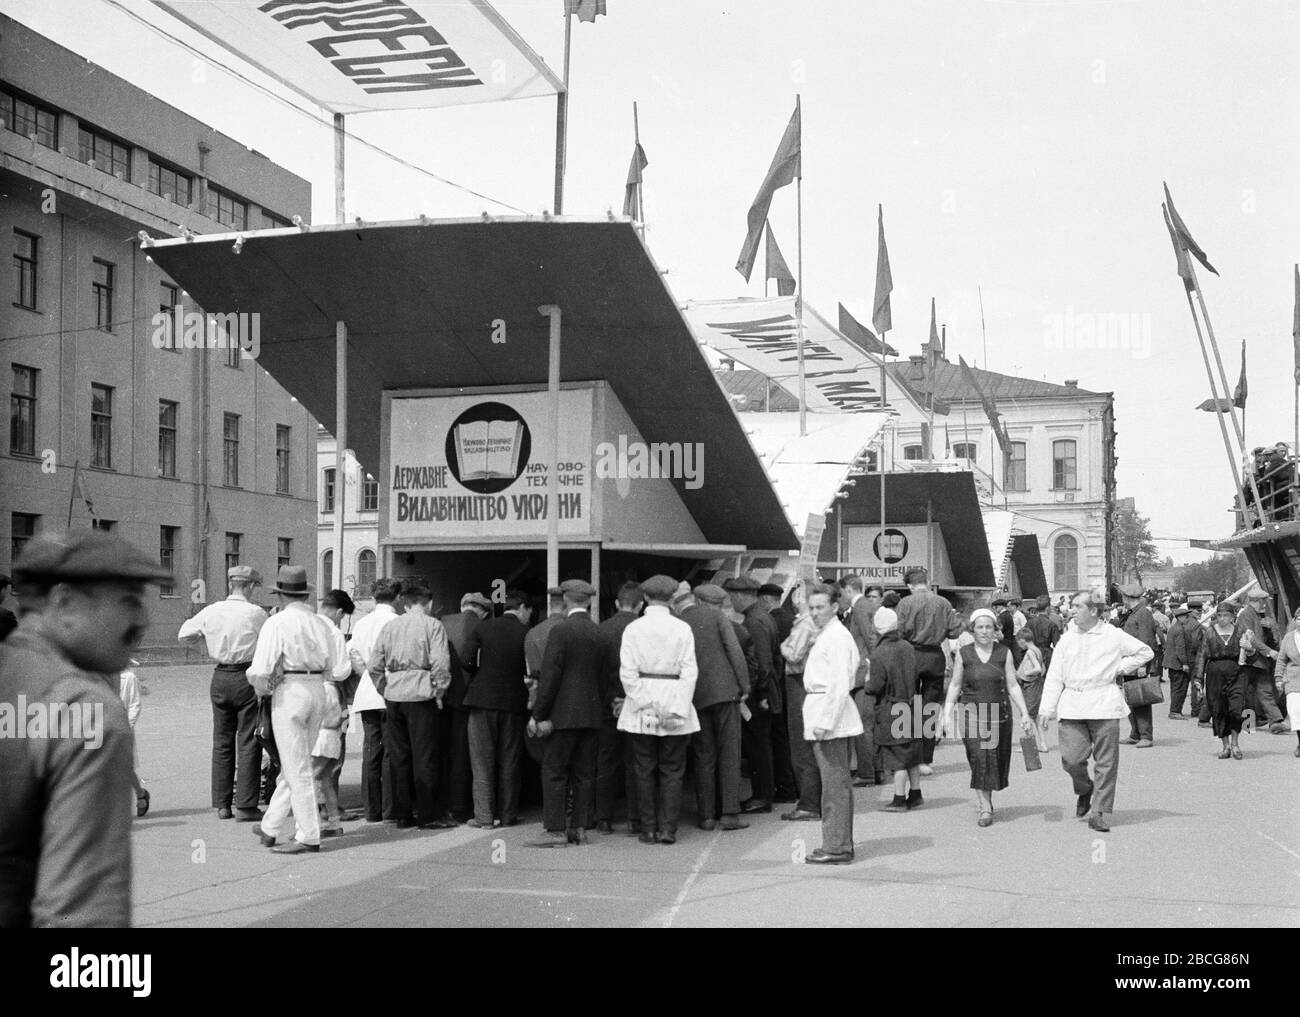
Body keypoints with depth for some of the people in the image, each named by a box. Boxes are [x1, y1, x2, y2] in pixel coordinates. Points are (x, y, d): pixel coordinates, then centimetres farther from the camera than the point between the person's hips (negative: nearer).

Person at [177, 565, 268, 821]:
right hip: (247, 677, -4)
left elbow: (183, 634, 13)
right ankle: (245, 806, -1)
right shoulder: (255, 613, -10)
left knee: (222, 741, 13)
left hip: (220, 678, 4)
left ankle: (221, 804, 16)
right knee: (248, 742, 1)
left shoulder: (211, 612, 2)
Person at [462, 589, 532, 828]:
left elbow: (468, 662, -8)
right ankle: (507, 814, 13)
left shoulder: (482, 628, -1)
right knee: (509, 762, 10)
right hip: (514, 702, 1)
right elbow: (531, 671, -2)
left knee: (483, 761, 4)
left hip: (483, 700, -1)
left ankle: (484, 816, 2)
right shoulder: (526, 634, 0)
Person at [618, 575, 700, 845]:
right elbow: (690, 671, -6)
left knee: (645, 770, 7)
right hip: (674, 698, 0)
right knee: (672, 770, 6)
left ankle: (649, 830, 9)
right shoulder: (683, 629, -1)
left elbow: (628, 671, -6)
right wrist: (678, 709, -6)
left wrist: (644, 703, -4)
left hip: (641, 711, 0)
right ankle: (668, 829, 4)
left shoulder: (633, 628, -1)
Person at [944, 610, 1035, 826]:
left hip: (999, 713, 2)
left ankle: (987, 798, 31)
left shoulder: (1004, 653, 2)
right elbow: (955, 686, 6)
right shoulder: (963, 654, 1)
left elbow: (1013, 685, 5)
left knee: (997, 759, 7)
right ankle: (985, 807, -9)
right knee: (979, 758, -12)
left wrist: (1024, 713, 0)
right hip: (972, 712, -2)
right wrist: (947, 714, 1)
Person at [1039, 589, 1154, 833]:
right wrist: (1047, 708, 3)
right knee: (1071, 759, -6)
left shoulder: (1113, 636, 1)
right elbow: (1054, 677, 9)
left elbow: (1146, 652, 13)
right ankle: (1085, 790, 24)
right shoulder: (1067, 639, 7)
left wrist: (1120, 668, 2)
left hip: (1104, 705, -2)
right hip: (1072, 707, 2)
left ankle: (1098, 812, 9)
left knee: (1105, 762, 0)